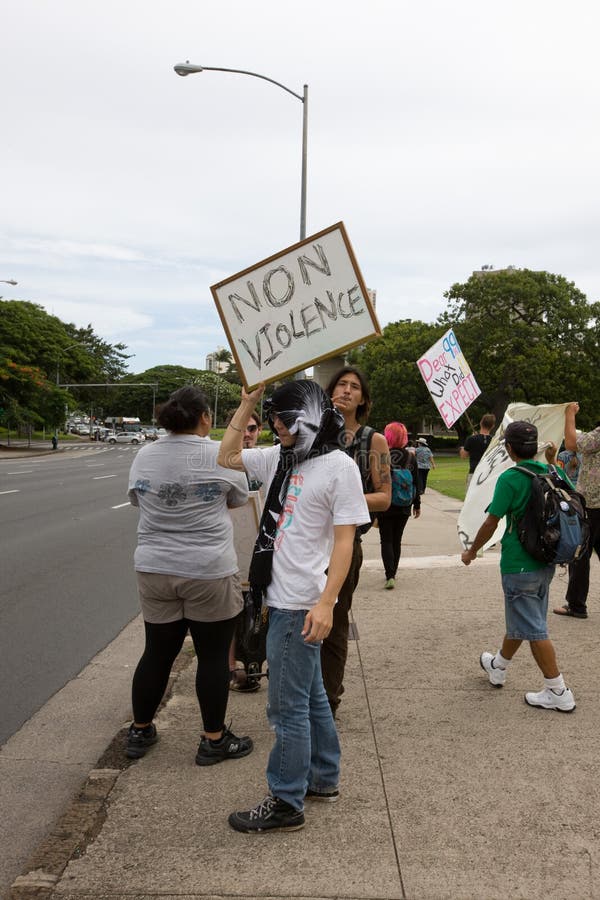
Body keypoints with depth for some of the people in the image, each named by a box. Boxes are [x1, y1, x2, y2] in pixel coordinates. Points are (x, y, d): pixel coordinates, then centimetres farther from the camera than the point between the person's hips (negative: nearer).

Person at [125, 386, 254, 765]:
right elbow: (239, 498, 5)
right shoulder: (220, 455, -10)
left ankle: (140, 731, 29)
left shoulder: (144, 457, 2)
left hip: (155, 569, 5)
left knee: (157, 653, 17)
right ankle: (215, 740, 17)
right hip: (209, 573, -4)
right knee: (213, 656, 8)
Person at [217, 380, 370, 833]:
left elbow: (344, 541, -17)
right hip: (282, 597, 8)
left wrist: (325, 603, -23)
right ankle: (324, 779, 36)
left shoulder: (339, 467, -14)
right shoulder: (280, 457, 9)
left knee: (288, 705, 0)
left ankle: (286, 804, 13)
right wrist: (247, 403, 10)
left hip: (301, 605, -8)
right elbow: (227, 457, 19)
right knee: (310, 695, 20)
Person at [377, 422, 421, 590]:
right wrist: (417, 504, 16)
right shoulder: (411, 457, -2)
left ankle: (390, 576, -12)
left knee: (386, 541, 2)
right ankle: (392, 574, 26)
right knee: (397, 540, 16)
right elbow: (416, 483, 5)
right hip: (404, 508, 3)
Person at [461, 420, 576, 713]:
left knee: (533, 629, 2)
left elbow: (491, 523, -14)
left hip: (519, 565, -8)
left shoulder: (510, 478, -17)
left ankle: (558, 692, 5)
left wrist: (471, 552, 0)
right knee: (521, 621, 21)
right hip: (545, 562, 8)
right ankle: (498, 666, 41)